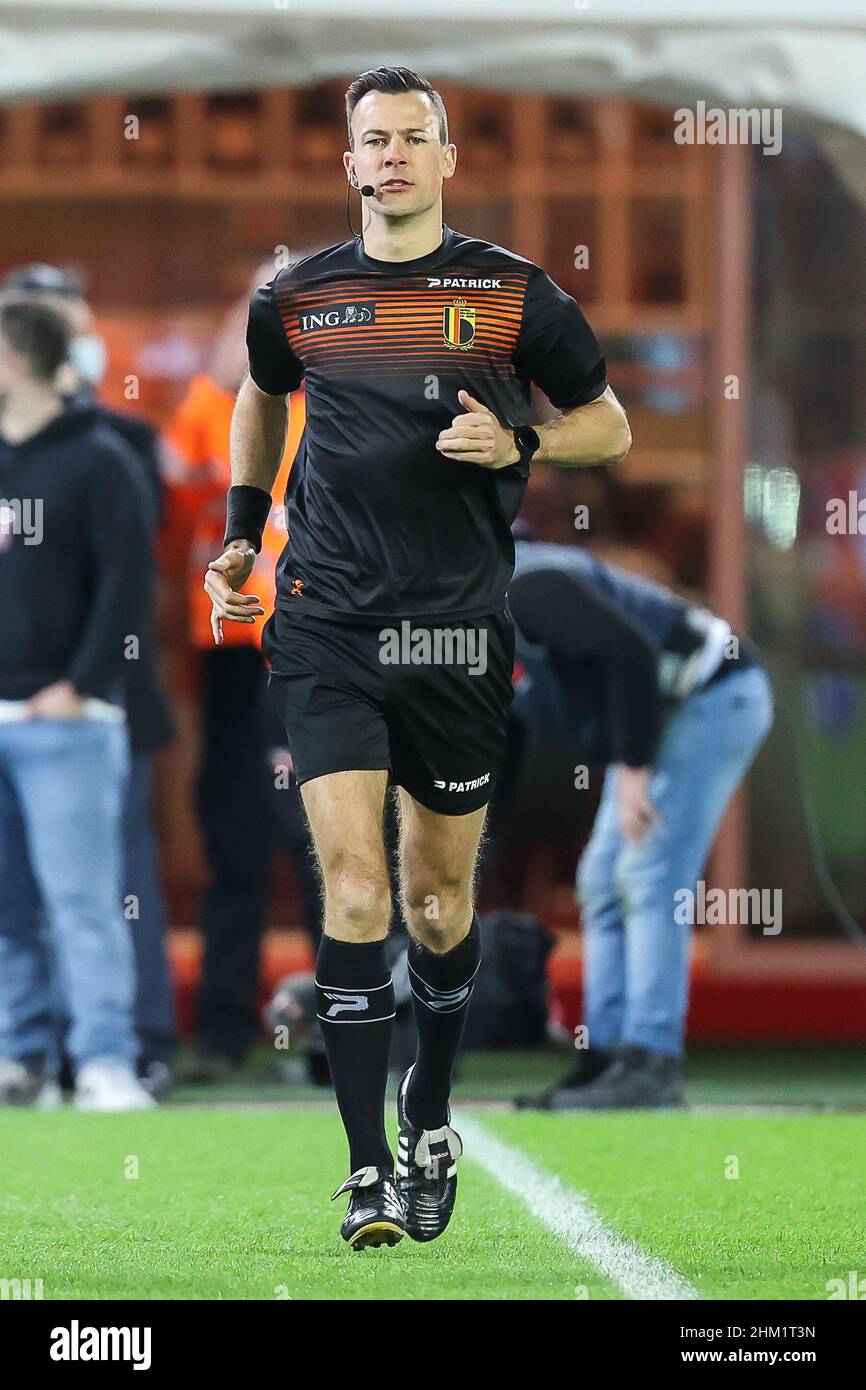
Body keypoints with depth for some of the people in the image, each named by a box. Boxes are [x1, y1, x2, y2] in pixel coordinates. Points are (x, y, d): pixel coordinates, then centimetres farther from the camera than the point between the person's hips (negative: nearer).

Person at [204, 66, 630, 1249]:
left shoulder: (512, 293, 1)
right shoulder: (297, 298, 6)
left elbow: (610, 426, 10)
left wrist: (518, 445, -8)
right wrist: (243, 529, 22)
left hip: (457, 630, 0)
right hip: (326, 626, 0)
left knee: (440, 896, 10)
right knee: (355, 886, -12)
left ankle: (431, 1127, 33)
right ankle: (369, 1175, -12)